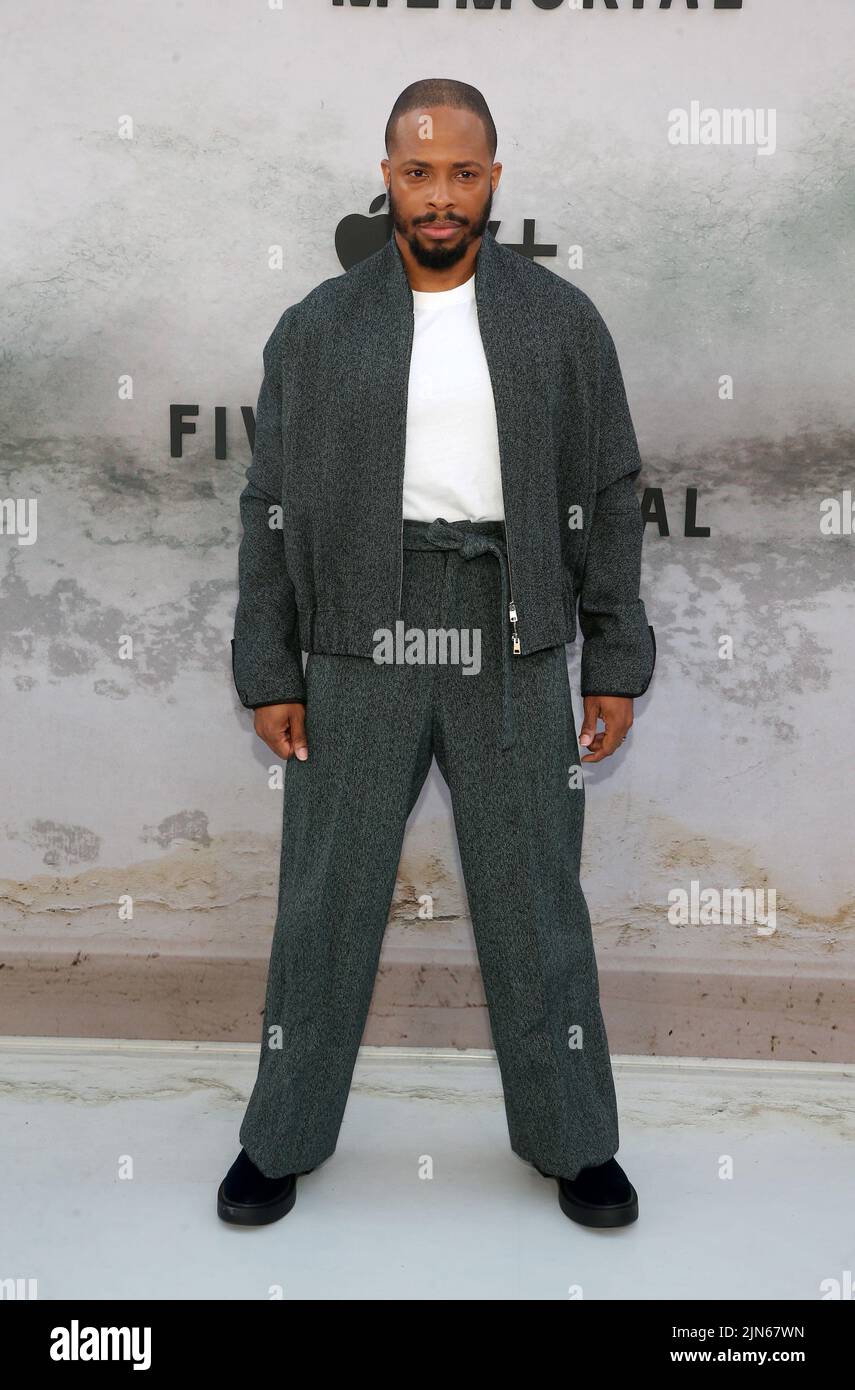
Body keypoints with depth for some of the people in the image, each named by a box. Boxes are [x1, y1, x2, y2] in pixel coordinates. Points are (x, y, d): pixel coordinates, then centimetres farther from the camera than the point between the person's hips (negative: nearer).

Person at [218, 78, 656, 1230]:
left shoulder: (563, 321, 5)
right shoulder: (317, 328, 5)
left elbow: (607, 499, 5)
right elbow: (273, 508, 4)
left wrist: (617, 662, 1)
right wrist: (268, 673, 0)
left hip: (515, 649, 0)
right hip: (357, 648, 1)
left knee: (537, 906, 9)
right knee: (326, 903, 8)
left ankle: (573, 1141, 28)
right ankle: (283, 1139, 28)